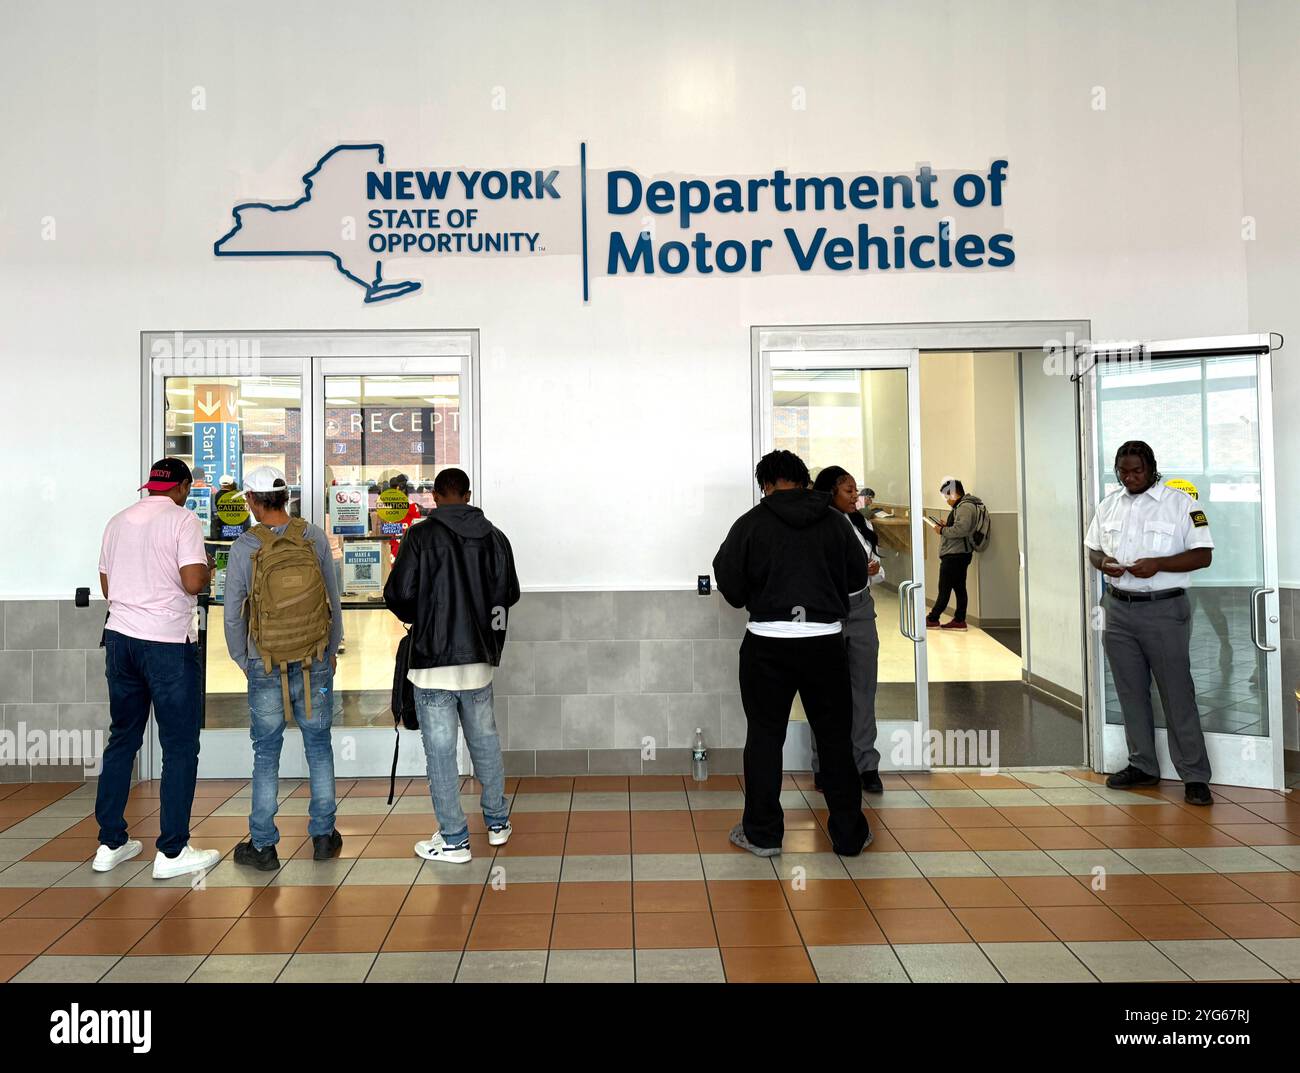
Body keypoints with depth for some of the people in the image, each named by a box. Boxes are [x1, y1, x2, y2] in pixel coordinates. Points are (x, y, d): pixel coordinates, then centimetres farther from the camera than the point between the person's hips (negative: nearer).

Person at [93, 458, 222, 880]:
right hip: (168, 643, -7)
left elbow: (107, 586, 19)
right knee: (180, 747, 2)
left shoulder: (119, 521, 12)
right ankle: (171, 852, 6)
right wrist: (208, 572, 3)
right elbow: (193, 582, -18)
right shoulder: (182, 519, -8)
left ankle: (110, 844, 24)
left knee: (122, 740, 17)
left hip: (120, 636, 7)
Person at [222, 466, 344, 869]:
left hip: (265, 665, -1)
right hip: (314, 660, 2)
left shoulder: (243, 546, -8)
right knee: (318, 744, 12)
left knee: (266, 752, 9)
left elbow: (232, 614, -5)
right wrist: (332, 649, 15)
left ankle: (263, 845, 16)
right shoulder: (314, 536, -3)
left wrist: (242, 660, 10)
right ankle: (323, 835, 20)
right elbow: (333, 599, 3)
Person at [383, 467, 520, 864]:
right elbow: (510, 594, 7)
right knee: (485, 740, 19)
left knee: (440, 749, 5)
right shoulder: (495, 537, 3)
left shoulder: (421, 535, -9)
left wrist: (420, 621, 10)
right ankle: (497, 822, 31)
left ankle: (454, 840, 12)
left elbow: (398, 594, -10)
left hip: (433, 659, -4)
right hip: (480, 658, 5)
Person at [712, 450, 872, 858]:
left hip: (767, 643, -1)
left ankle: (762, 832, 16)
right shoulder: (834, 521, 2)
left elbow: (728, 582, -4)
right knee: (834, 736, 12)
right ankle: (849, 833, 20)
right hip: (825, 640, 2)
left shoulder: (751, 523, -4)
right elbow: (858, 575, 9)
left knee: (764, 736, 10)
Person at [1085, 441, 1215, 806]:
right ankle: (1142, 766, 23)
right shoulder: (1109, 505, 11)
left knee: (1177, 694, -2)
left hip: (1164, 611, -5)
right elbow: (1093, 549, 17)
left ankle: (1195, 776, 5)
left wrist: (1157, 564, -21)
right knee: (1131, 692, 11)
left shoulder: (1181, 503, -4)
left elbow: (1203, 555, -7)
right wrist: (1103, 563, -6)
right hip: (1118, 610, 5)